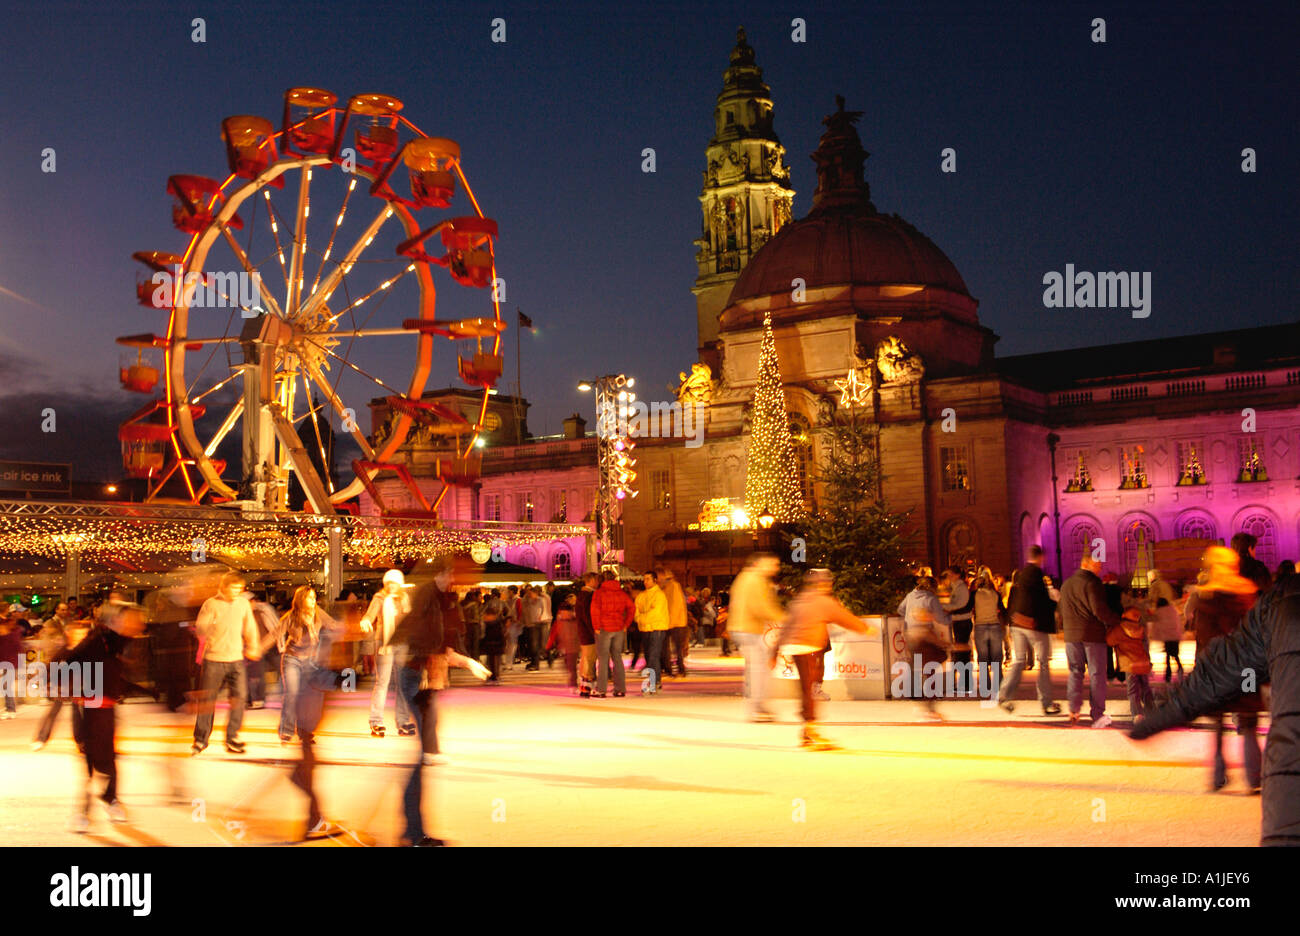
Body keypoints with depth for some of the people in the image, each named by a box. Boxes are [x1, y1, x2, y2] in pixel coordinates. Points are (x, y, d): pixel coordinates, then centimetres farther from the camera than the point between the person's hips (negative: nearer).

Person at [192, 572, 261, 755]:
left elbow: (250, 627, 18)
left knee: (239, 697, -3)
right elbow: (200, 627, -12)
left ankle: (232, 739, 10)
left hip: (236, 659, 3)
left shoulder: (243, 603, 6)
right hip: (213, 659, -3)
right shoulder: (211, 604, -5)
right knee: (207, 699, 2)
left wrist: (252, 647, 22)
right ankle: (201, 739, 15)